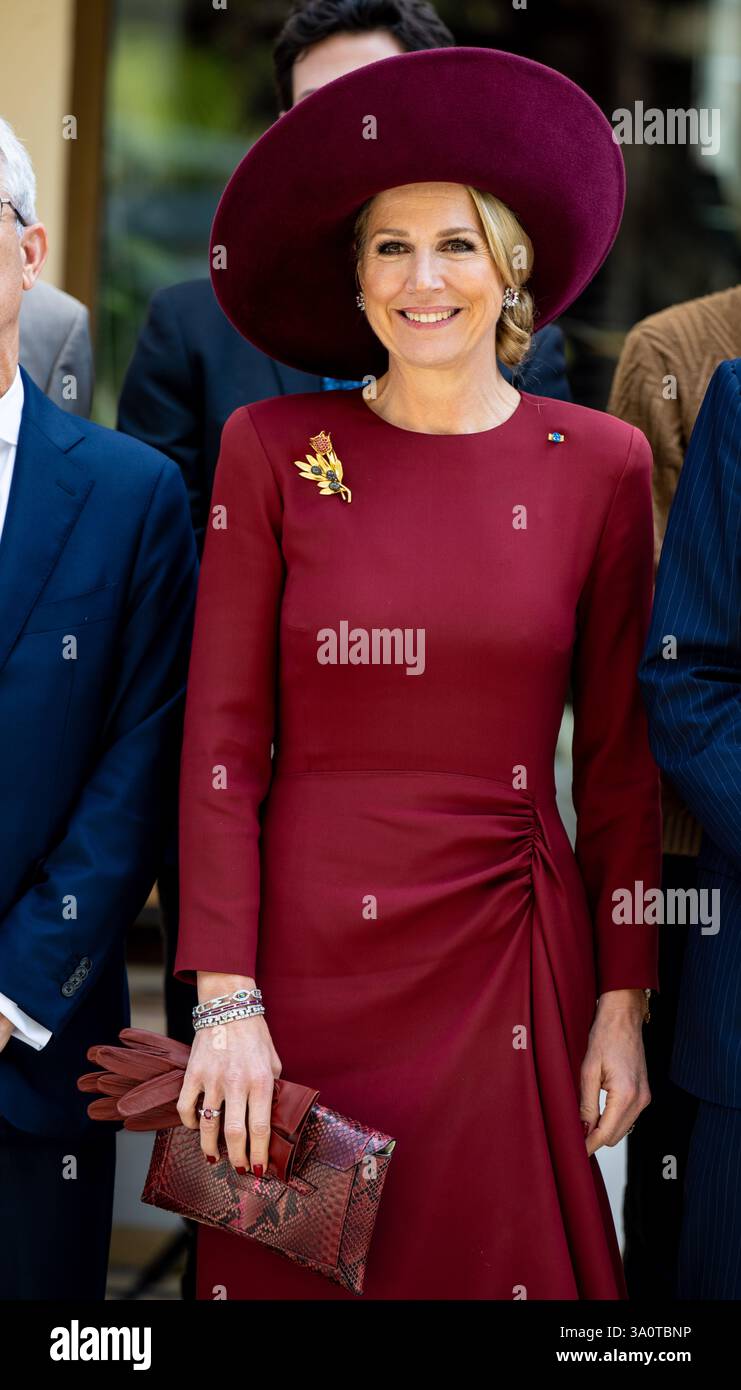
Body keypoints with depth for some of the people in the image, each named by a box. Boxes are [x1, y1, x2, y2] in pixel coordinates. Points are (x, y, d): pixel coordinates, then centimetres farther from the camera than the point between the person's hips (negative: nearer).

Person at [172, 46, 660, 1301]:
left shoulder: (600, 466, 3)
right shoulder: (273, 451, 0)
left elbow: (620, 760, 6)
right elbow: (221, 740, -2)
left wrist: (623, 1004, 3)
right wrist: (225, 1000, -9)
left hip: (507, 961, 1)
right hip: (305, 951, 0)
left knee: (495, 1260, 5)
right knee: (289, 1271, 6)